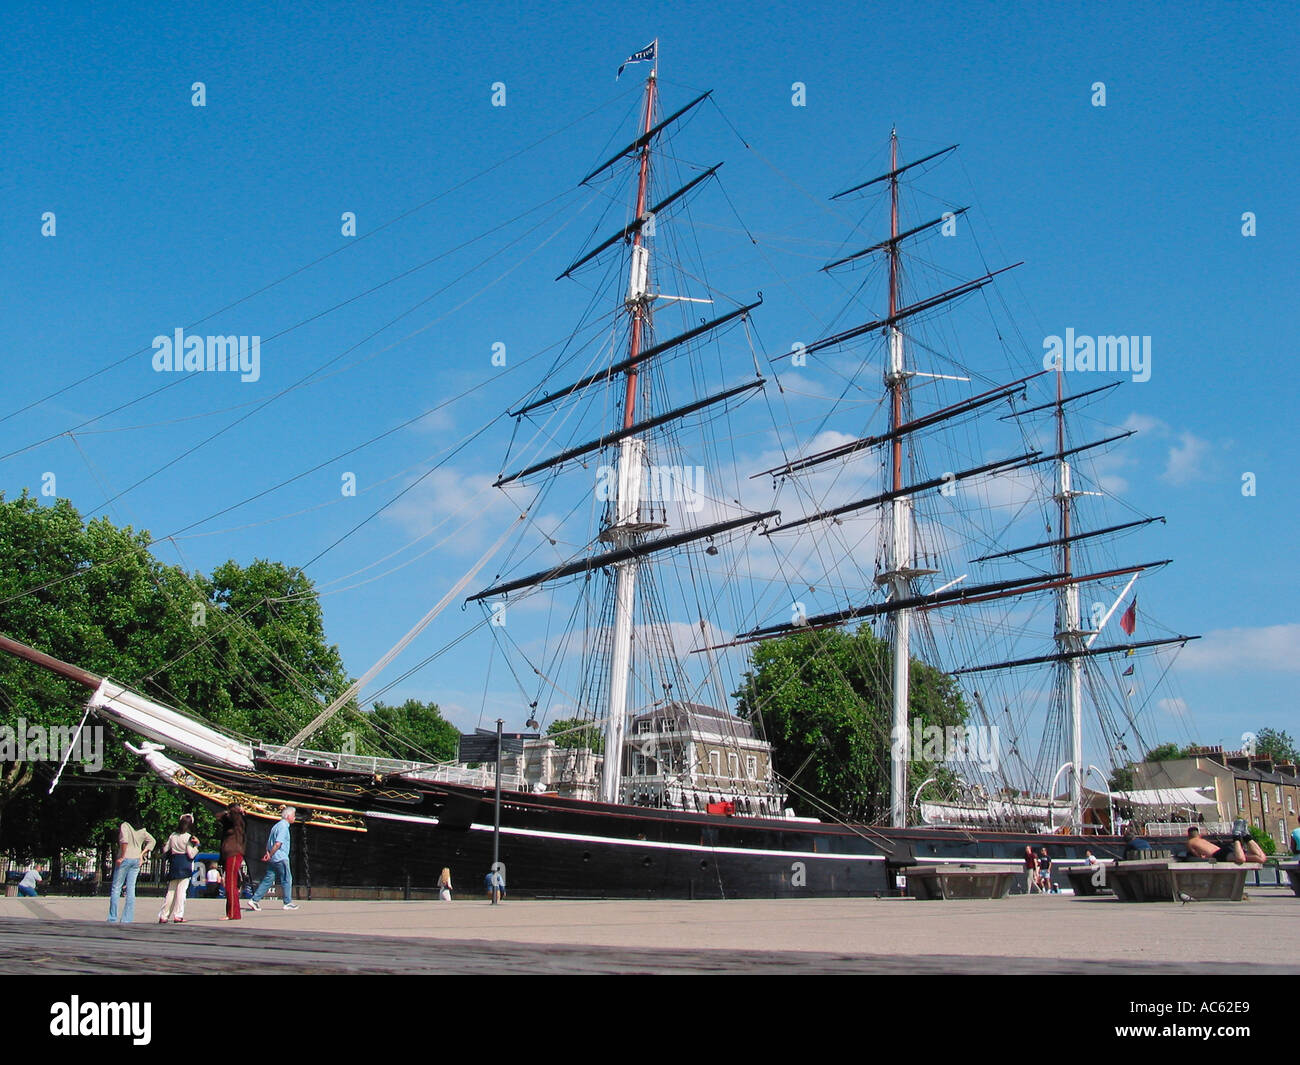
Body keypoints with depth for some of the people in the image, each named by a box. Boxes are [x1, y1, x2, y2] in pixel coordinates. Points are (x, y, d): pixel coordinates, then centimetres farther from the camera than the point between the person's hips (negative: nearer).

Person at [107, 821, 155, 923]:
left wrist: (122, 857, -15)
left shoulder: (125, 825, -7)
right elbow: (152, 841, 11)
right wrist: (142, 855, 8)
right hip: (137, 860, 5)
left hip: (125, 858, -5)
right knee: (131, 889, 5)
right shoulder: (142, 830, 10)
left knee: (116, 888, 3)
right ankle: (127, 918, 1)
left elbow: (124, 840, -20)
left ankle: (113, 918, 1)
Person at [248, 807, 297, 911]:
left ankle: (255, 899, 4)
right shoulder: (283, 826, -13)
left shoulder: (276, 825, 17)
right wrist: (270, 855, -15)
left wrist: (268, 854, 10)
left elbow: (269, 843, 18)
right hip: (281, 859, -9)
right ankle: (288, 903, 7)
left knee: (267, 880, 8)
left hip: (272, 859, 9)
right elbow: (278, 843, -22)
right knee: (286, 880, 1)